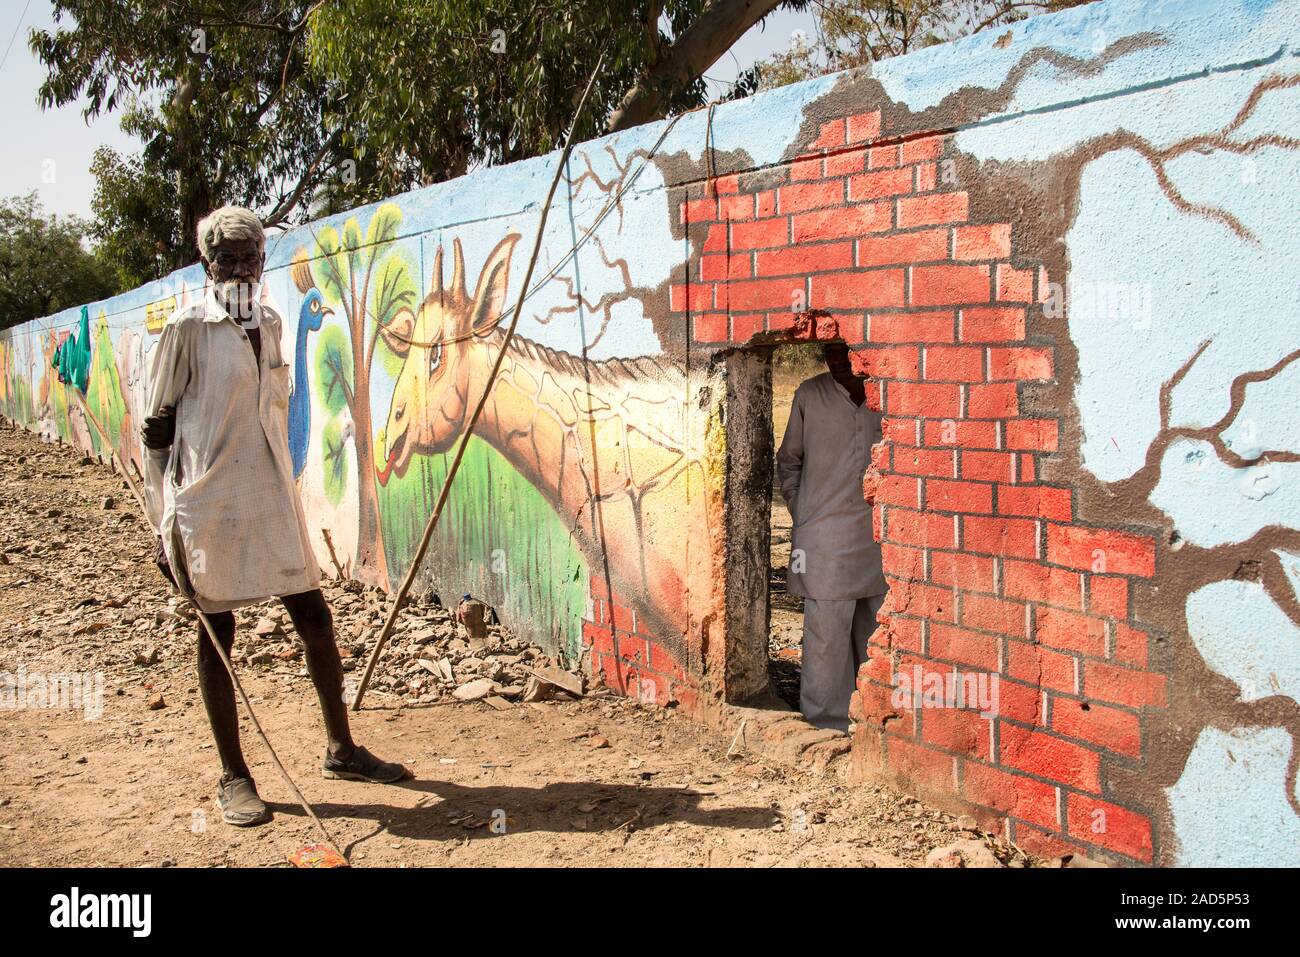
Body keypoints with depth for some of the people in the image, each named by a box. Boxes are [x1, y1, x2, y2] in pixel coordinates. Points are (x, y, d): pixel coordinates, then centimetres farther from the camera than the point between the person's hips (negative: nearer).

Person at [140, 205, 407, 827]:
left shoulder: (269, 325, 11)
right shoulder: (188, 329, -6)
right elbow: (156, 431, -5)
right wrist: (163, 524, -9)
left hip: (272, 497, 6)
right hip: (209, 503, -5)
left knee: (316, 619, 7)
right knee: (217, 633, 5)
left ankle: (340, 749, 24)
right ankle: (233, 777, 17)